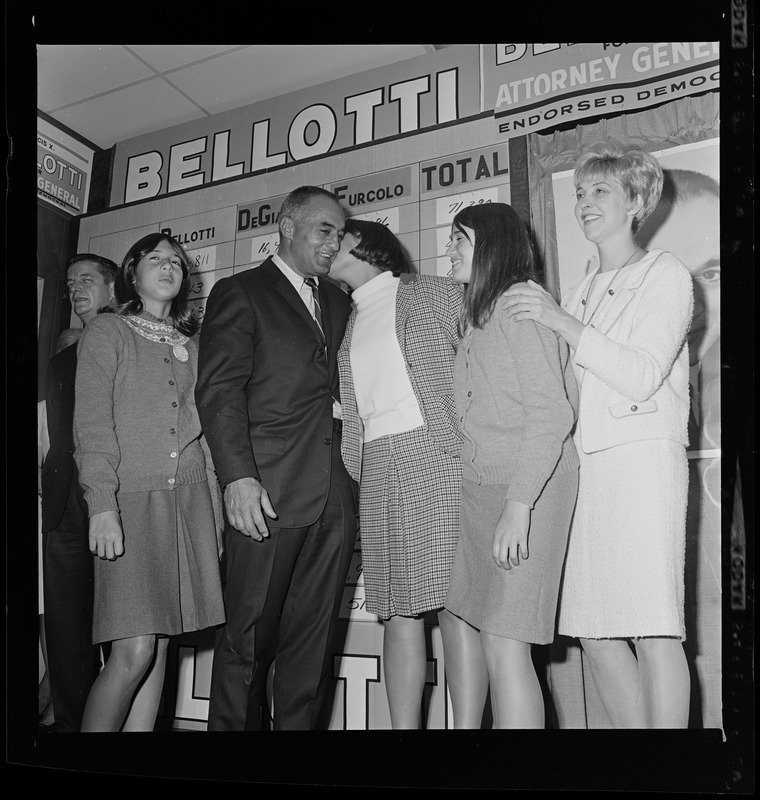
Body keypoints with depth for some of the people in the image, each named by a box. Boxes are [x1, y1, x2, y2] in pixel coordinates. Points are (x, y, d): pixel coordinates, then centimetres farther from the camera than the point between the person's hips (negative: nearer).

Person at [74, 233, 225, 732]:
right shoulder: (106, 332, 5)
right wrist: (102, 505, -16)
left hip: (188, 499, 5)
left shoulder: (190, 345, 18)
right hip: (132, 499, -4)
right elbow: (92, 424, -5)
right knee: (135, 650, -12)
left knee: (160, 646, 4)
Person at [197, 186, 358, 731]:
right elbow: (219, 391, -6)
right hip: (267, 492, -5)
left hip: (335, 496, 5)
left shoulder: (338, 302, 22)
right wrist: (238, 477, -16)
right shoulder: (239, 293, 4)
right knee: (249, 640, 1)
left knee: (314, 641, 8)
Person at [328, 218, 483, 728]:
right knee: (398, 612, 3)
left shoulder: (435, 293, 7)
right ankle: (402, 725, 9)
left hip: (439, 456, -5)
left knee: (455, 605, -7)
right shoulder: (347, 322, 22)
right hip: (376, 471, 5)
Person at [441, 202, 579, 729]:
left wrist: (518, 507, -20)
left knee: (503, 646, -11)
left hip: (527, 488, -8)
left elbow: (551, 413, -15)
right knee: (464, 630, 6)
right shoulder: (476, 319, 20)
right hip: (478, 487, 8)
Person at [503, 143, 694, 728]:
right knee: (595, 632, 4)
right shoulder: (578, 296, 22)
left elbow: (641, 376, -8)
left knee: (654, 630, -9)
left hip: (641, 457, -5)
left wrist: (560, 322, -12)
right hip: (583, 464, 6)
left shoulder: (665, 274, 6)